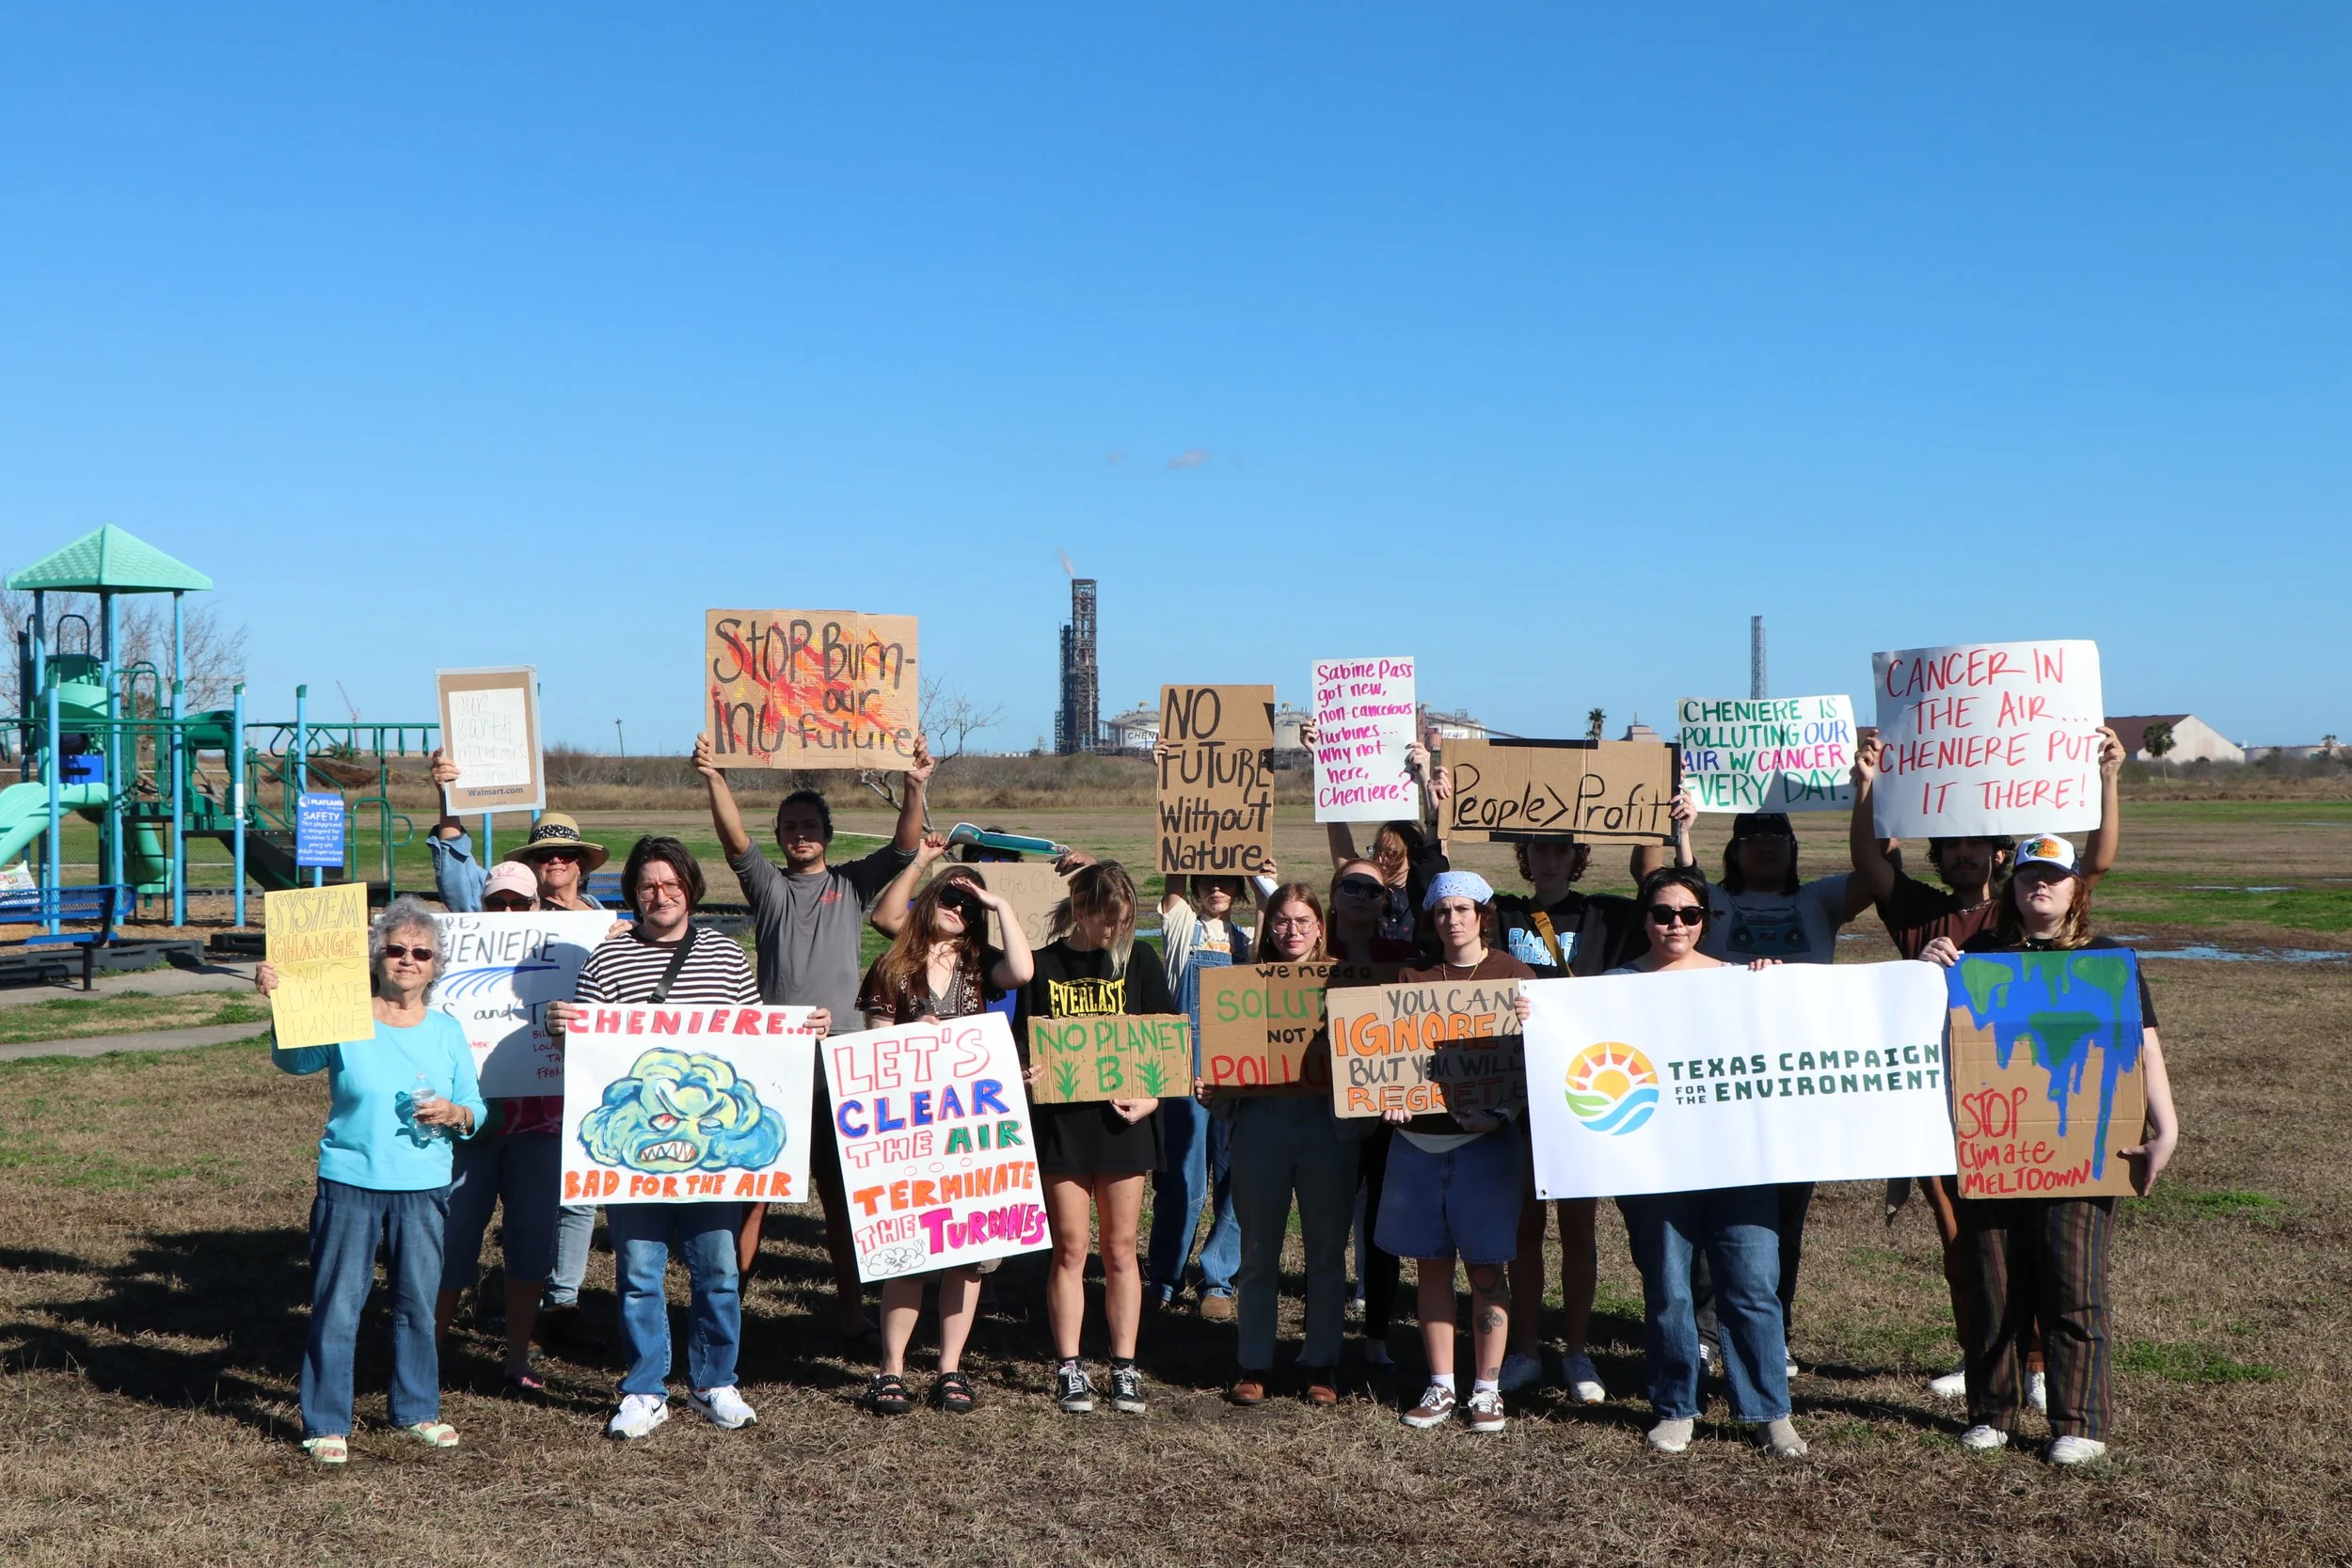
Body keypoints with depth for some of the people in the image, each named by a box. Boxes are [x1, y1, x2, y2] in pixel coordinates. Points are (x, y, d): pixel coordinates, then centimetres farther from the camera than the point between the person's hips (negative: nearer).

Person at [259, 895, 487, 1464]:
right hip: (349, 1183, -3)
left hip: (423, 1187, 3)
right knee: (337, 1306, 1)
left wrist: (453, 1114, -13)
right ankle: (326, 1425, 12)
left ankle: (418, 1410, 28)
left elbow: (477, 1110, 8)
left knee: (419, 1303, 12)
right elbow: (293, 1059, -19)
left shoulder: (447, 1031, 7)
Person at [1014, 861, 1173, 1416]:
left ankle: (1124, 1367, 13)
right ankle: (1068, 1367, 11)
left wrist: (1150, 1097, -10)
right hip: (1061, 1121, -1)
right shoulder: (1044, 966, 1)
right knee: (1070, 1249, 3)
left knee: (1121, 1248, 6)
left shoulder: (1138, 962, 4)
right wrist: (1024, 1072, -20)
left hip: (1122, 1120, 1)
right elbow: (1022, 1042, 2)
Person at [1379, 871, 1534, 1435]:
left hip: (1486, 1137, -3)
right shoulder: (1413, 975, 9)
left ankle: (1486, 1390, 10)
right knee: (1430, 1265, 8)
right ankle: (1441, 1386, 17)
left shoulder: (1511, 973, 2)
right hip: (1418, 1138, 3)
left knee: (1485, 1267, 1)